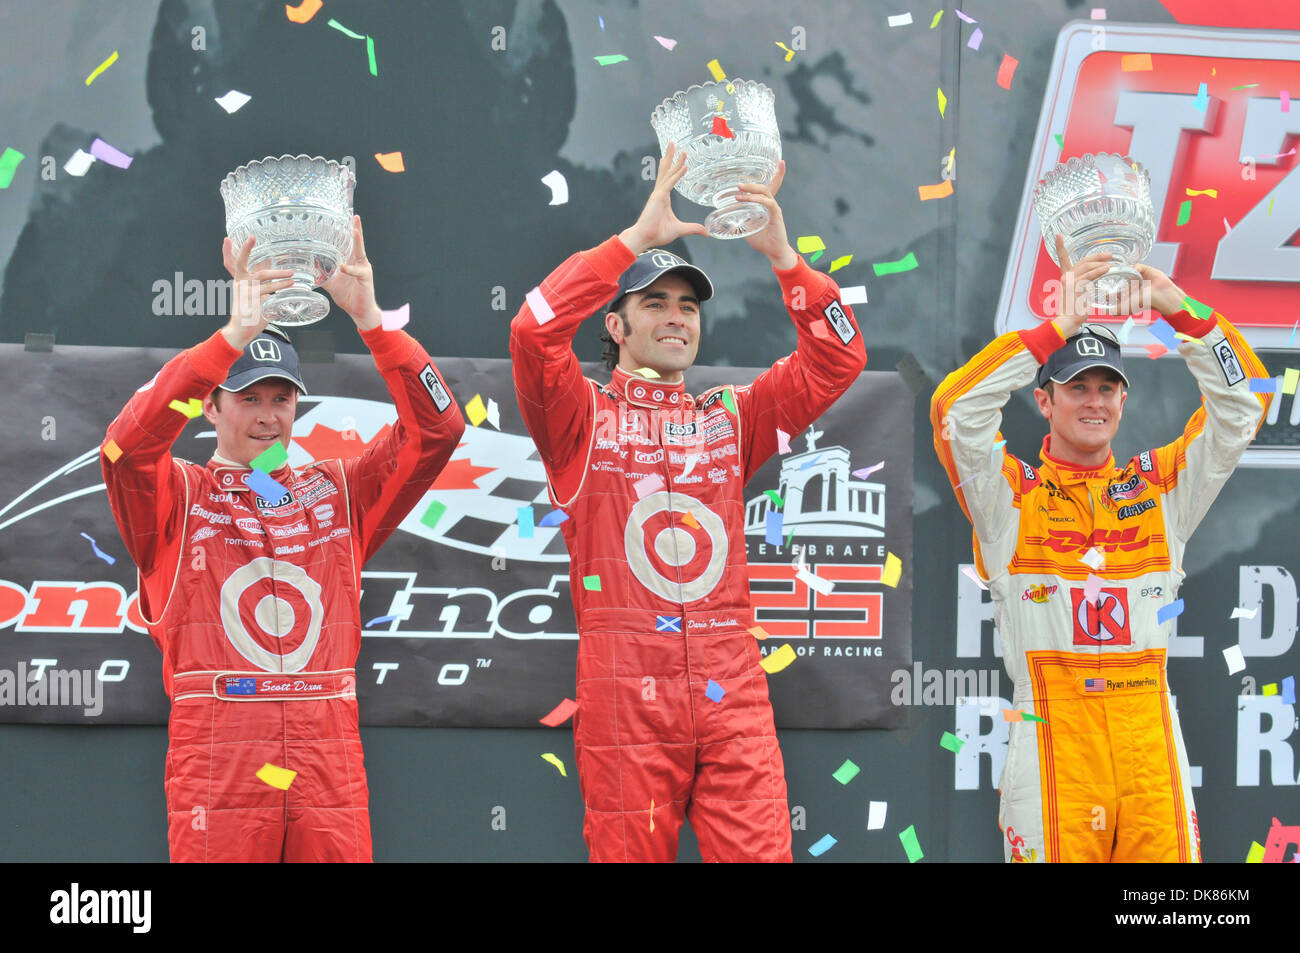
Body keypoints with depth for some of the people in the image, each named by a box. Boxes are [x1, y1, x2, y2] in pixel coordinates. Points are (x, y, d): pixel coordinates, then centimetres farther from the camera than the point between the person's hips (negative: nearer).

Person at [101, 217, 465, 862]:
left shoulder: (337, 493, 16)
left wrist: (368, 317, -4)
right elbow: (128, 443, -13)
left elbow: (436, 429, 7)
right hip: (219, 768, -3)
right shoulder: (177, 495, 8)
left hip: (329, 769, 3)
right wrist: (235, 334, -19)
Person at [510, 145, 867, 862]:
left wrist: (780, 254, -1)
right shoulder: (584, 418, 8)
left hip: (732, 695, 3)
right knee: (630, 855, -1)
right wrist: (636, 238, -10)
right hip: (625, 693, -3)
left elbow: (837, 359, 10)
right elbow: (533, 332, -10)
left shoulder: (730, 418, 17)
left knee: (760, 854, -6)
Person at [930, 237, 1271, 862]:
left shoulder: (1162, 487, 14)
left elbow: (1243, 402, 10)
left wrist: (1181, 310, -1)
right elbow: (956, 409, -9)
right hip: (1052, 736, -3)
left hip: (1150, 738, 3)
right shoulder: (1010, 495, 7)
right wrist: (1057, 328, -10)